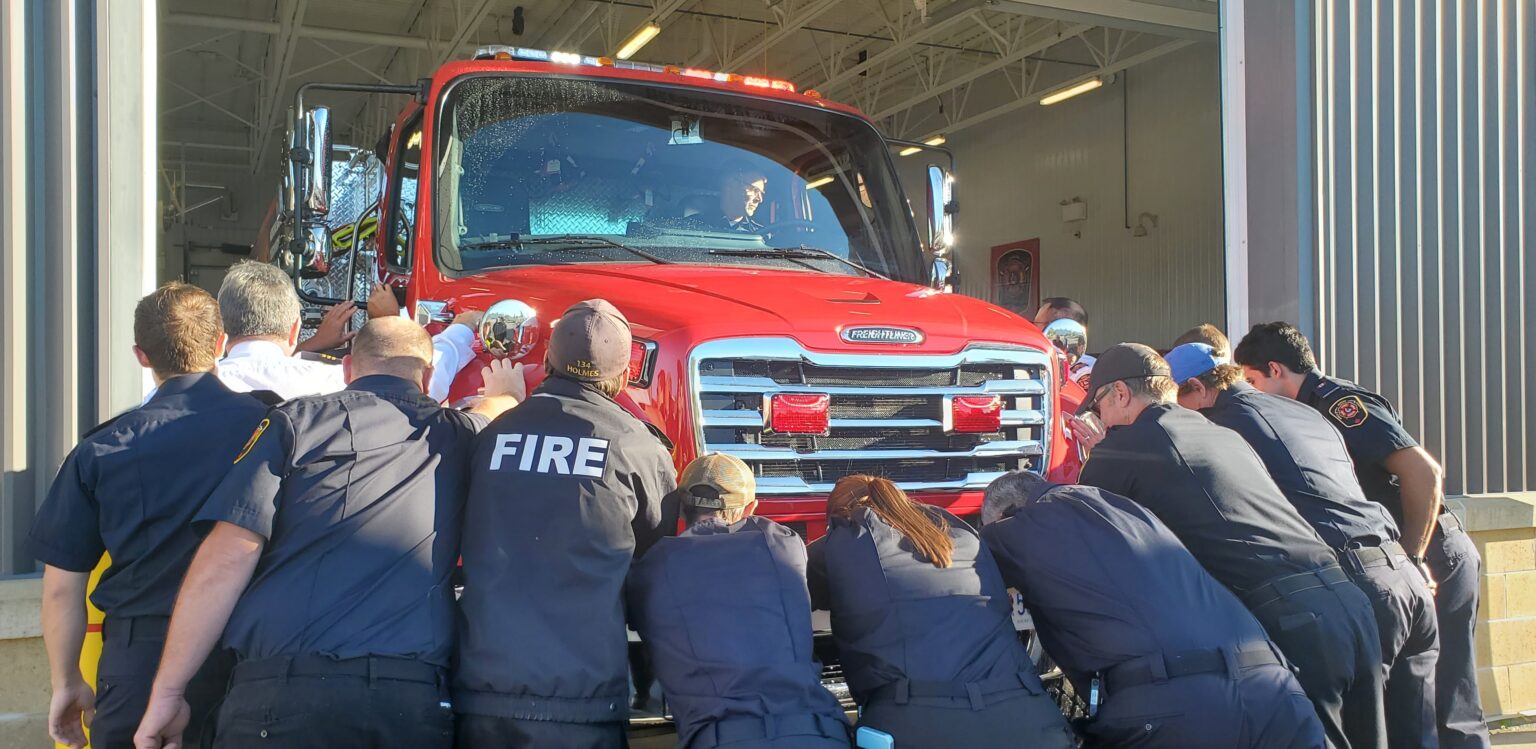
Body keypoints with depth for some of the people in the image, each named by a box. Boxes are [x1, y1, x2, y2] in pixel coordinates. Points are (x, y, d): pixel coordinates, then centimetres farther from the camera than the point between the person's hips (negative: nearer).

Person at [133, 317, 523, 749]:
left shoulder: (298, 420, 4)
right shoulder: (458, 436, 13)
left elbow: (228, 556, -5)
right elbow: (498, 414, 40)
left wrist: (167, 693, -1)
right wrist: (506, 395, 64)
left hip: (284, 694, -2)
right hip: (416, 700, 2)